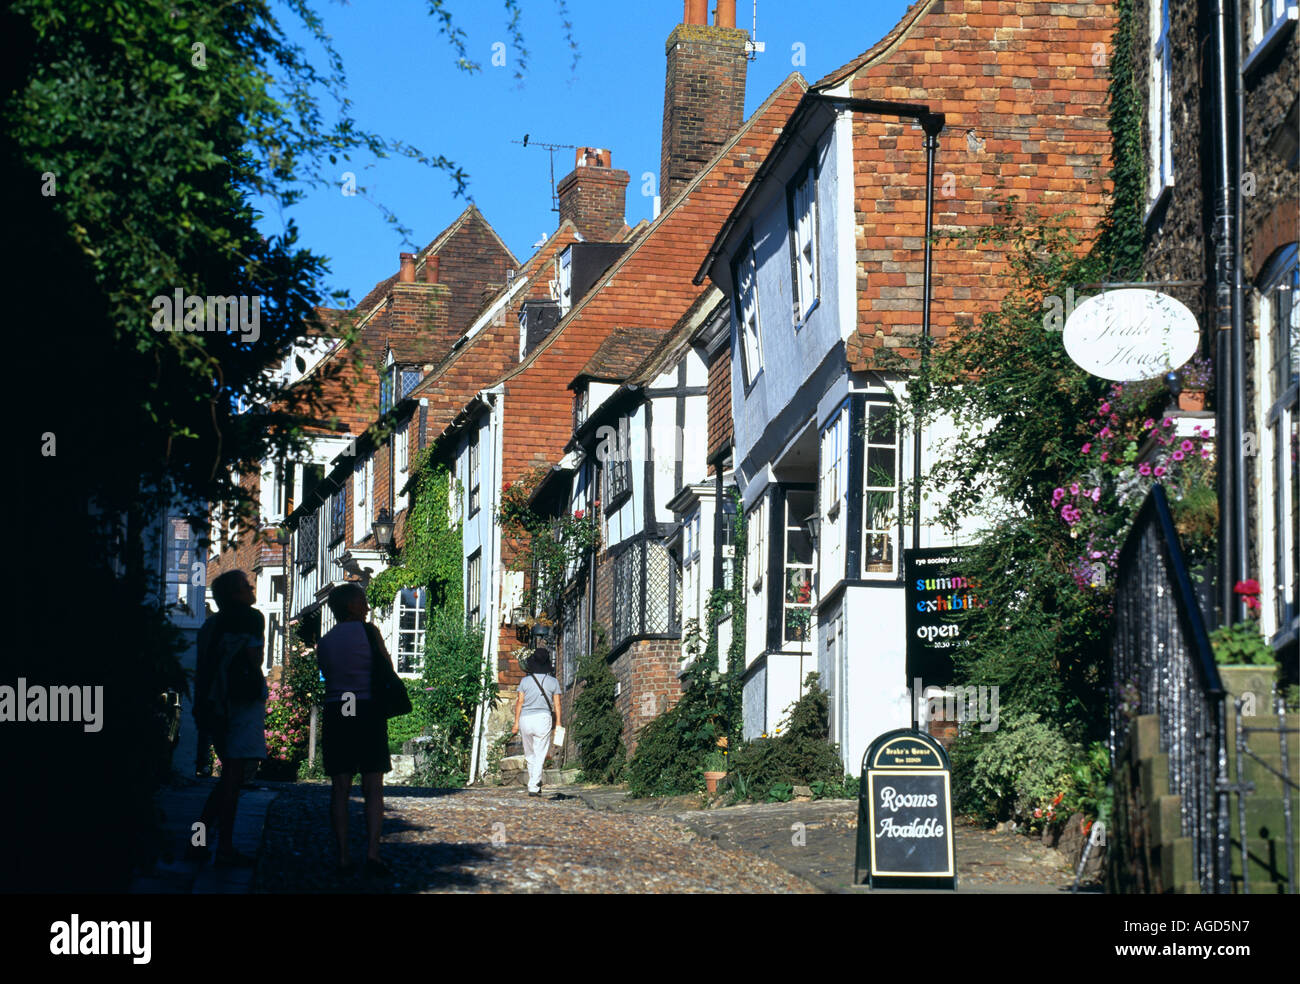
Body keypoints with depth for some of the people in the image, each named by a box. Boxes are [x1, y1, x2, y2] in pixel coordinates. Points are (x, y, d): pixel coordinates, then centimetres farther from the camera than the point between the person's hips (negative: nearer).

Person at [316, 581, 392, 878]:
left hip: (335, 713, 4)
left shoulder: (325, 642, 11)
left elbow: (328, 678, 13)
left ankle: (343, 858, 0)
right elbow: (387, 669, 4)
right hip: (369, 712, -3)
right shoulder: (368, 632, -2)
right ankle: (372, 856, -12)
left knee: (340, 788, 4)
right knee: (373, 787, -2)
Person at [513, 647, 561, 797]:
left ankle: (535, 783, 24)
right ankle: (534, 787, -9)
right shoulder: (553, 682, 1)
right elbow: (557, 704, 1)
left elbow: (519, 702, -1)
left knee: (530, 755, 16)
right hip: (543, 718, -1)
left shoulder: (525, 681, 1)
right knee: (540, 755, 0)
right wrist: (558, 722, 8)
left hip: (525, 719, 1)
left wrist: (516, 722, 3)